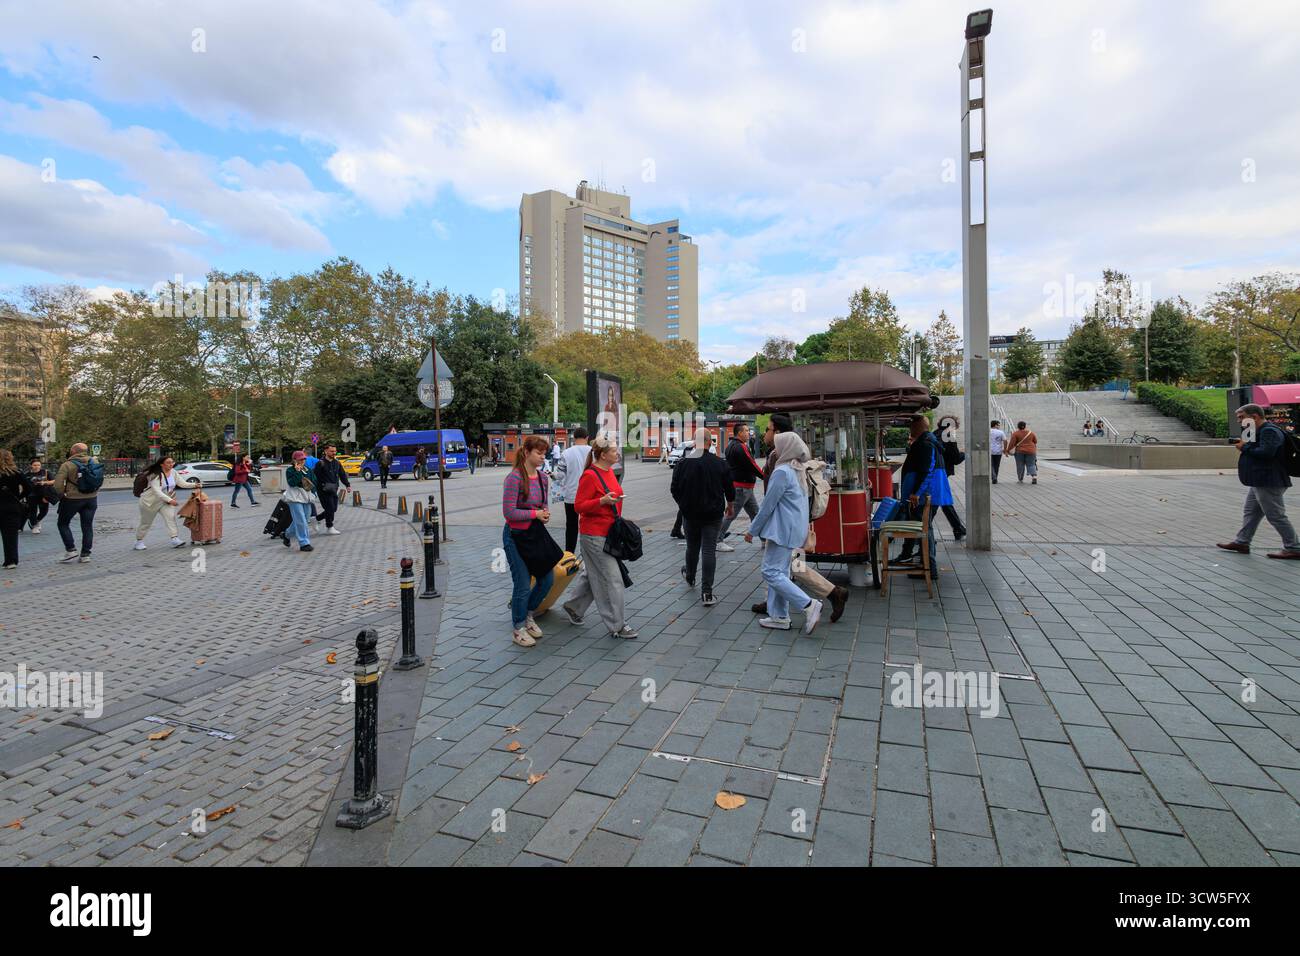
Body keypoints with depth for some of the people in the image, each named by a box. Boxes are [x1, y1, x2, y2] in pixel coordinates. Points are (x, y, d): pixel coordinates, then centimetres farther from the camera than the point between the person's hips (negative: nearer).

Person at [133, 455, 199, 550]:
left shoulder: (173, 472, -3)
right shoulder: (156, 475, -24)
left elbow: (182, 483, 1)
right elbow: (157, 491, -31)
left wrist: (194, 485, -16)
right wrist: (170, 500, -38)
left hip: (165, 501, 5)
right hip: (151, 501, -5)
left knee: (171, 517, -17)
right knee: (146, 522, 10)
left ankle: (175, 539, -22)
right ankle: (139, 541, 29)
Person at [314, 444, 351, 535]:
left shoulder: (337, 463, 10)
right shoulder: (320, 463, -9)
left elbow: (342, 475, 14)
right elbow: (315, 476, -10)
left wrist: (347, 484, 3)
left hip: (334, 490, 7)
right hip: (323, 490, -7)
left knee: (334, 509, 10)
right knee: (330, 508, -7)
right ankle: (329, 528, 6)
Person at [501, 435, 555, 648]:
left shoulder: (542, 478, 4)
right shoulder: (514, 478, -18)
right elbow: (509, 512, -21)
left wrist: (546, 513, -6)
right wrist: (536, 514, -15)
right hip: (516, 536, -7)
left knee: (547, 579, 11)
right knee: (523, 585, 0)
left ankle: (527, 614, 35)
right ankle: (518, 629, 20)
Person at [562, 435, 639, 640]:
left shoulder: (609, 471, 9)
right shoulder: (589, 476, -18)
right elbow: (579, 506, -17)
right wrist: (603, 501, -30)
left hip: (608, 532, 9)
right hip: (594, 534, -9)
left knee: (592, 573, 20)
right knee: (612, 579, -5)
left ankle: (573, 607, 38)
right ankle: (616, 626, 5)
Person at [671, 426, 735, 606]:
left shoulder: (683, 463, -7)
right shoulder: (719, 463, -8)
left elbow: (674, 489, 0)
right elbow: (729, 488, 1)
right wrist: (730, 505, 21)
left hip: (690, 513, 1)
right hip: (713, 514, -1)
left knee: (692, 547, 20)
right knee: (709, 550, -1)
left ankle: (690, 577, 44)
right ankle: (707, 592, -3)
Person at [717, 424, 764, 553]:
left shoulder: (731, 445, 14)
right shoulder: (740, 447, -18)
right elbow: (751, 465, -17)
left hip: (746, 487, 10)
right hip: (741, 487, -10)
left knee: (755, 513, 14)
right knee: (731, 514, -4)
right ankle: (718, 541, 2)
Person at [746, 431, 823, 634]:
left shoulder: (782, 472, -17)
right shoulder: (797, 471, 14)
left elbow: (768, 505, -16)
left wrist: (752, 530, -7)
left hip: (782, 530, -10)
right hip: (793, 530, 10)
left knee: (771, 572, -8)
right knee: (780, 572, 13)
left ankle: (808, 605, -10)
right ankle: (780, 617, 17)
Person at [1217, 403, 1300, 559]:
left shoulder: (1269, 431, -17)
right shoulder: (1260, 431, 16)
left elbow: (1266, 452, -28)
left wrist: (1245, 447, -16)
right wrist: (1245, 444, 2)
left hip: (1268, 483, -11)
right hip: (1260, 482, 11)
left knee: (1276, 516, -3)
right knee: (1251, 512, 15)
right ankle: (1241, 542, 22)